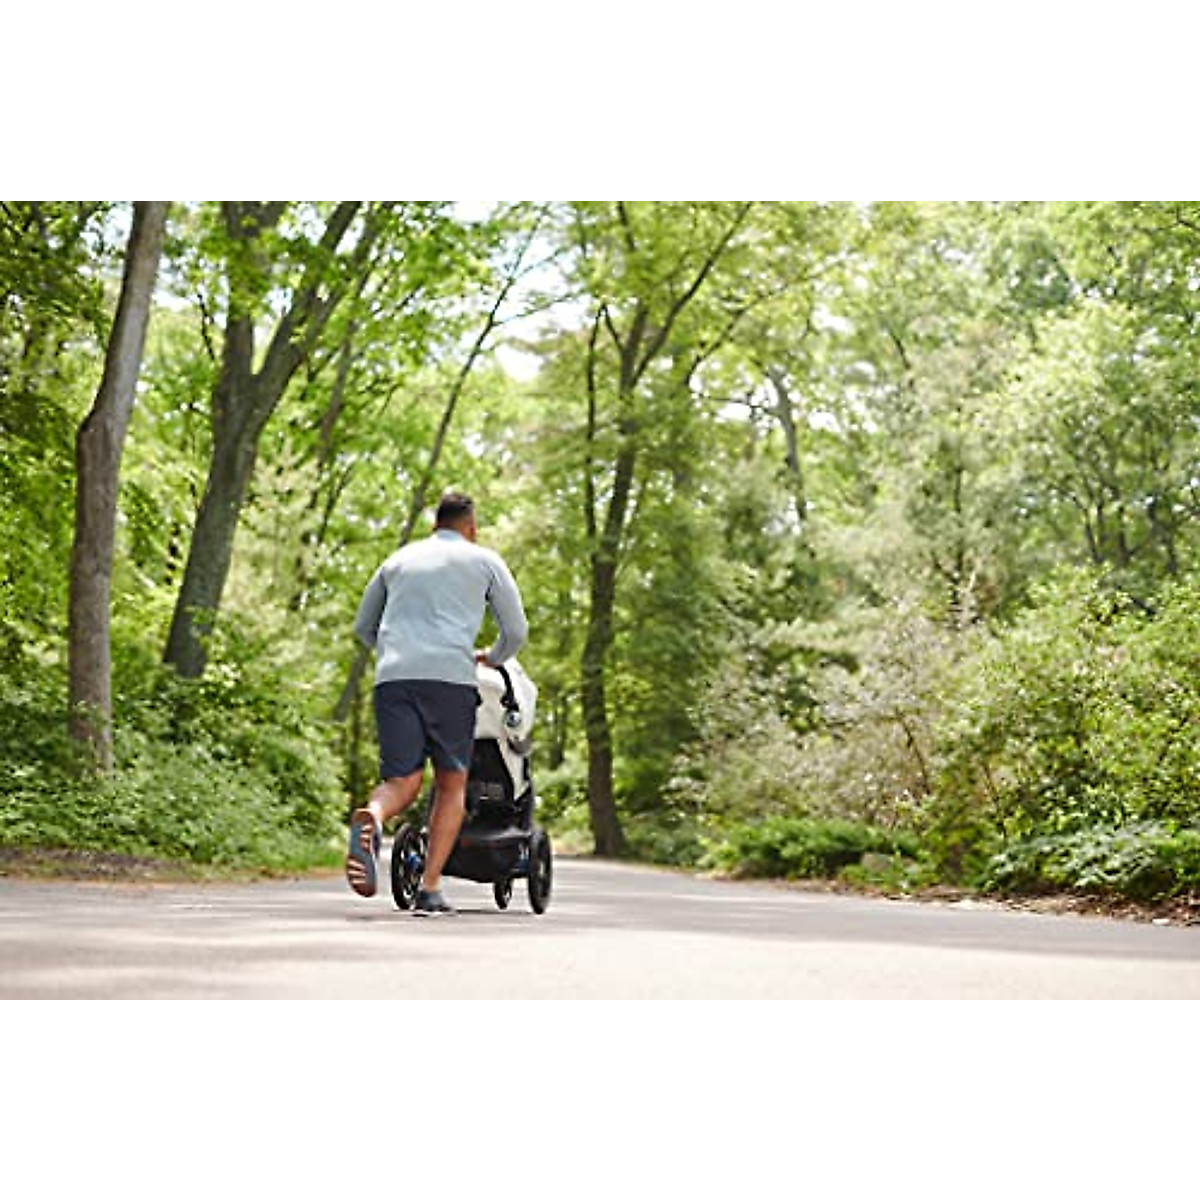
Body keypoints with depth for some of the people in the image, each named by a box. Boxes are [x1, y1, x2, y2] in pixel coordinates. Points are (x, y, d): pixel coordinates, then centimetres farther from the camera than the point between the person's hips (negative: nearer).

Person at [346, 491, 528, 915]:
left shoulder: (399, 559, 26)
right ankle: (429, 888, 0)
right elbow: (516, 631, 15)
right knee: (452, 784, 12)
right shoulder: (484, 561, 17)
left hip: (393, 677, 2)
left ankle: (370, 820, -33)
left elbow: (363, 628, 32)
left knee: (401, 783, 3)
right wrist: (491, 657, 36)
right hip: (449, 677, -2)